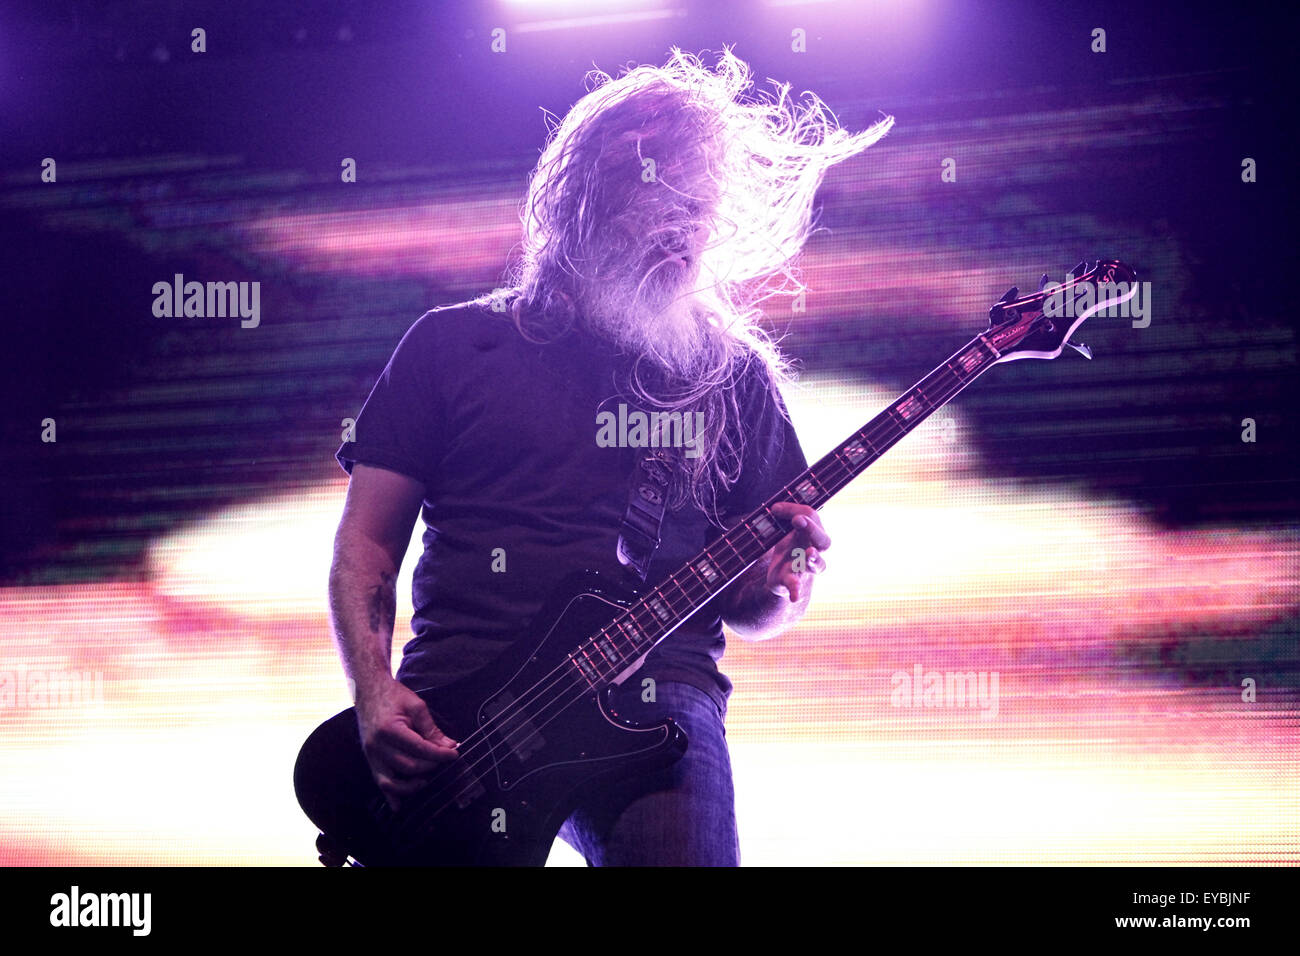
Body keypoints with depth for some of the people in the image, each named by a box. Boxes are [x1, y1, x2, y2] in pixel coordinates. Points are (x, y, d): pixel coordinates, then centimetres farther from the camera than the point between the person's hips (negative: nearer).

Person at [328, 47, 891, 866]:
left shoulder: (733, 374, 16)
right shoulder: (453, 345, 14)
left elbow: (752, 607, 19)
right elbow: (366, 543, 11)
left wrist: (779, 587, -5)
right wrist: (374, 695, -6)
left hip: (651, 700, 0)